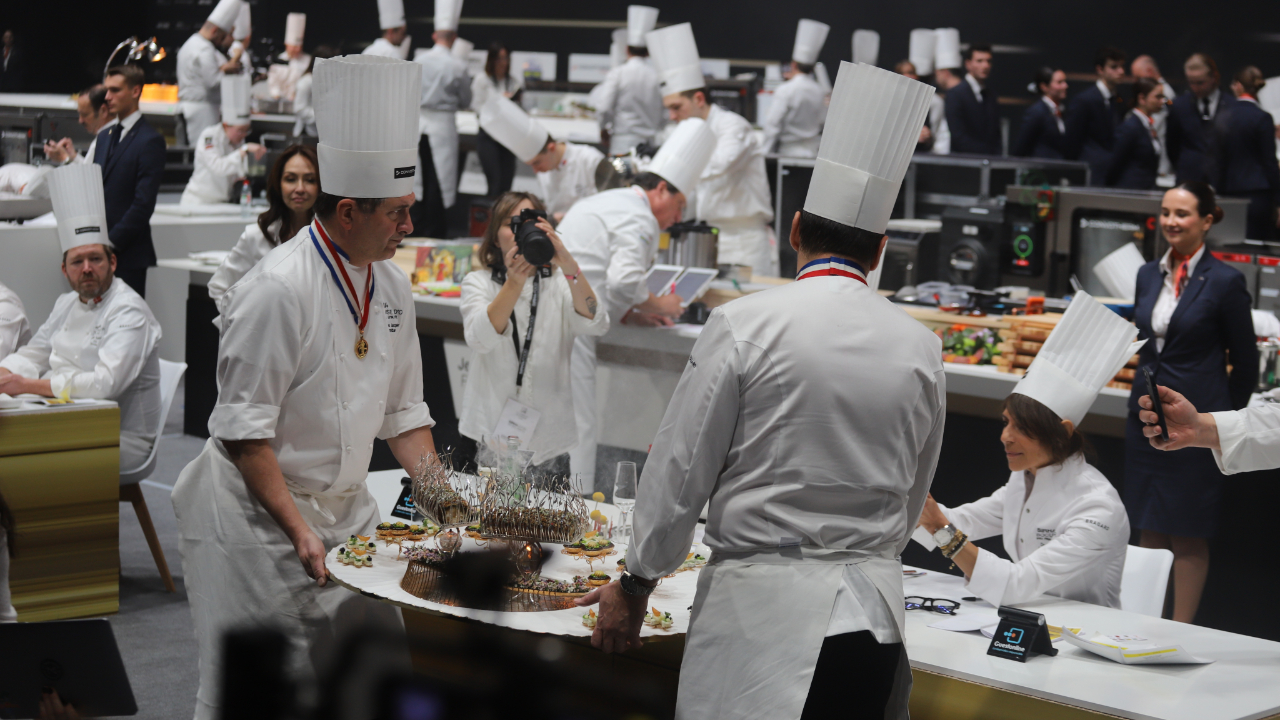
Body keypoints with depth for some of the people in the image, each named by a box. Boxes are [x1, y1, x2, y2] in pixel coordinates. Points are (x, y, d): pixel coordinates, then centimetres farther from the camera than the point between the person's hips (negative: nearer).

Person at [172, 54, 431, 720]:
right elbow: (243, 429, -19)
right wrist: (299, 531, -21)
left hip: (347, 511, 8)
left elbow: (402, 410, 15)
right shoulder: (277, 289, -19)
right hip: (259, 515, -7)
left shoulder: (390, 285, 6)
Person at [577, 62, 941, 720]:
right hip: (873, 612, 4)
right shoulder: (921, 349, 5)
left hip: (760, 611, -4)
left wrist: (634, 588, 9)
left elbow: (680, 469, -4)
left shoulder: (743, 325, -7)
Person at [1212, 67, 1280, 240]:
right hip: (1258, 192, -5)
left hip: (1230, 193, 5)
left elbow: (1218, 160, 9)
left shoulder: (1223, 117, 5)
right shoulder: (1262, 118, -9)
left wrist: (1220, 189, 17)